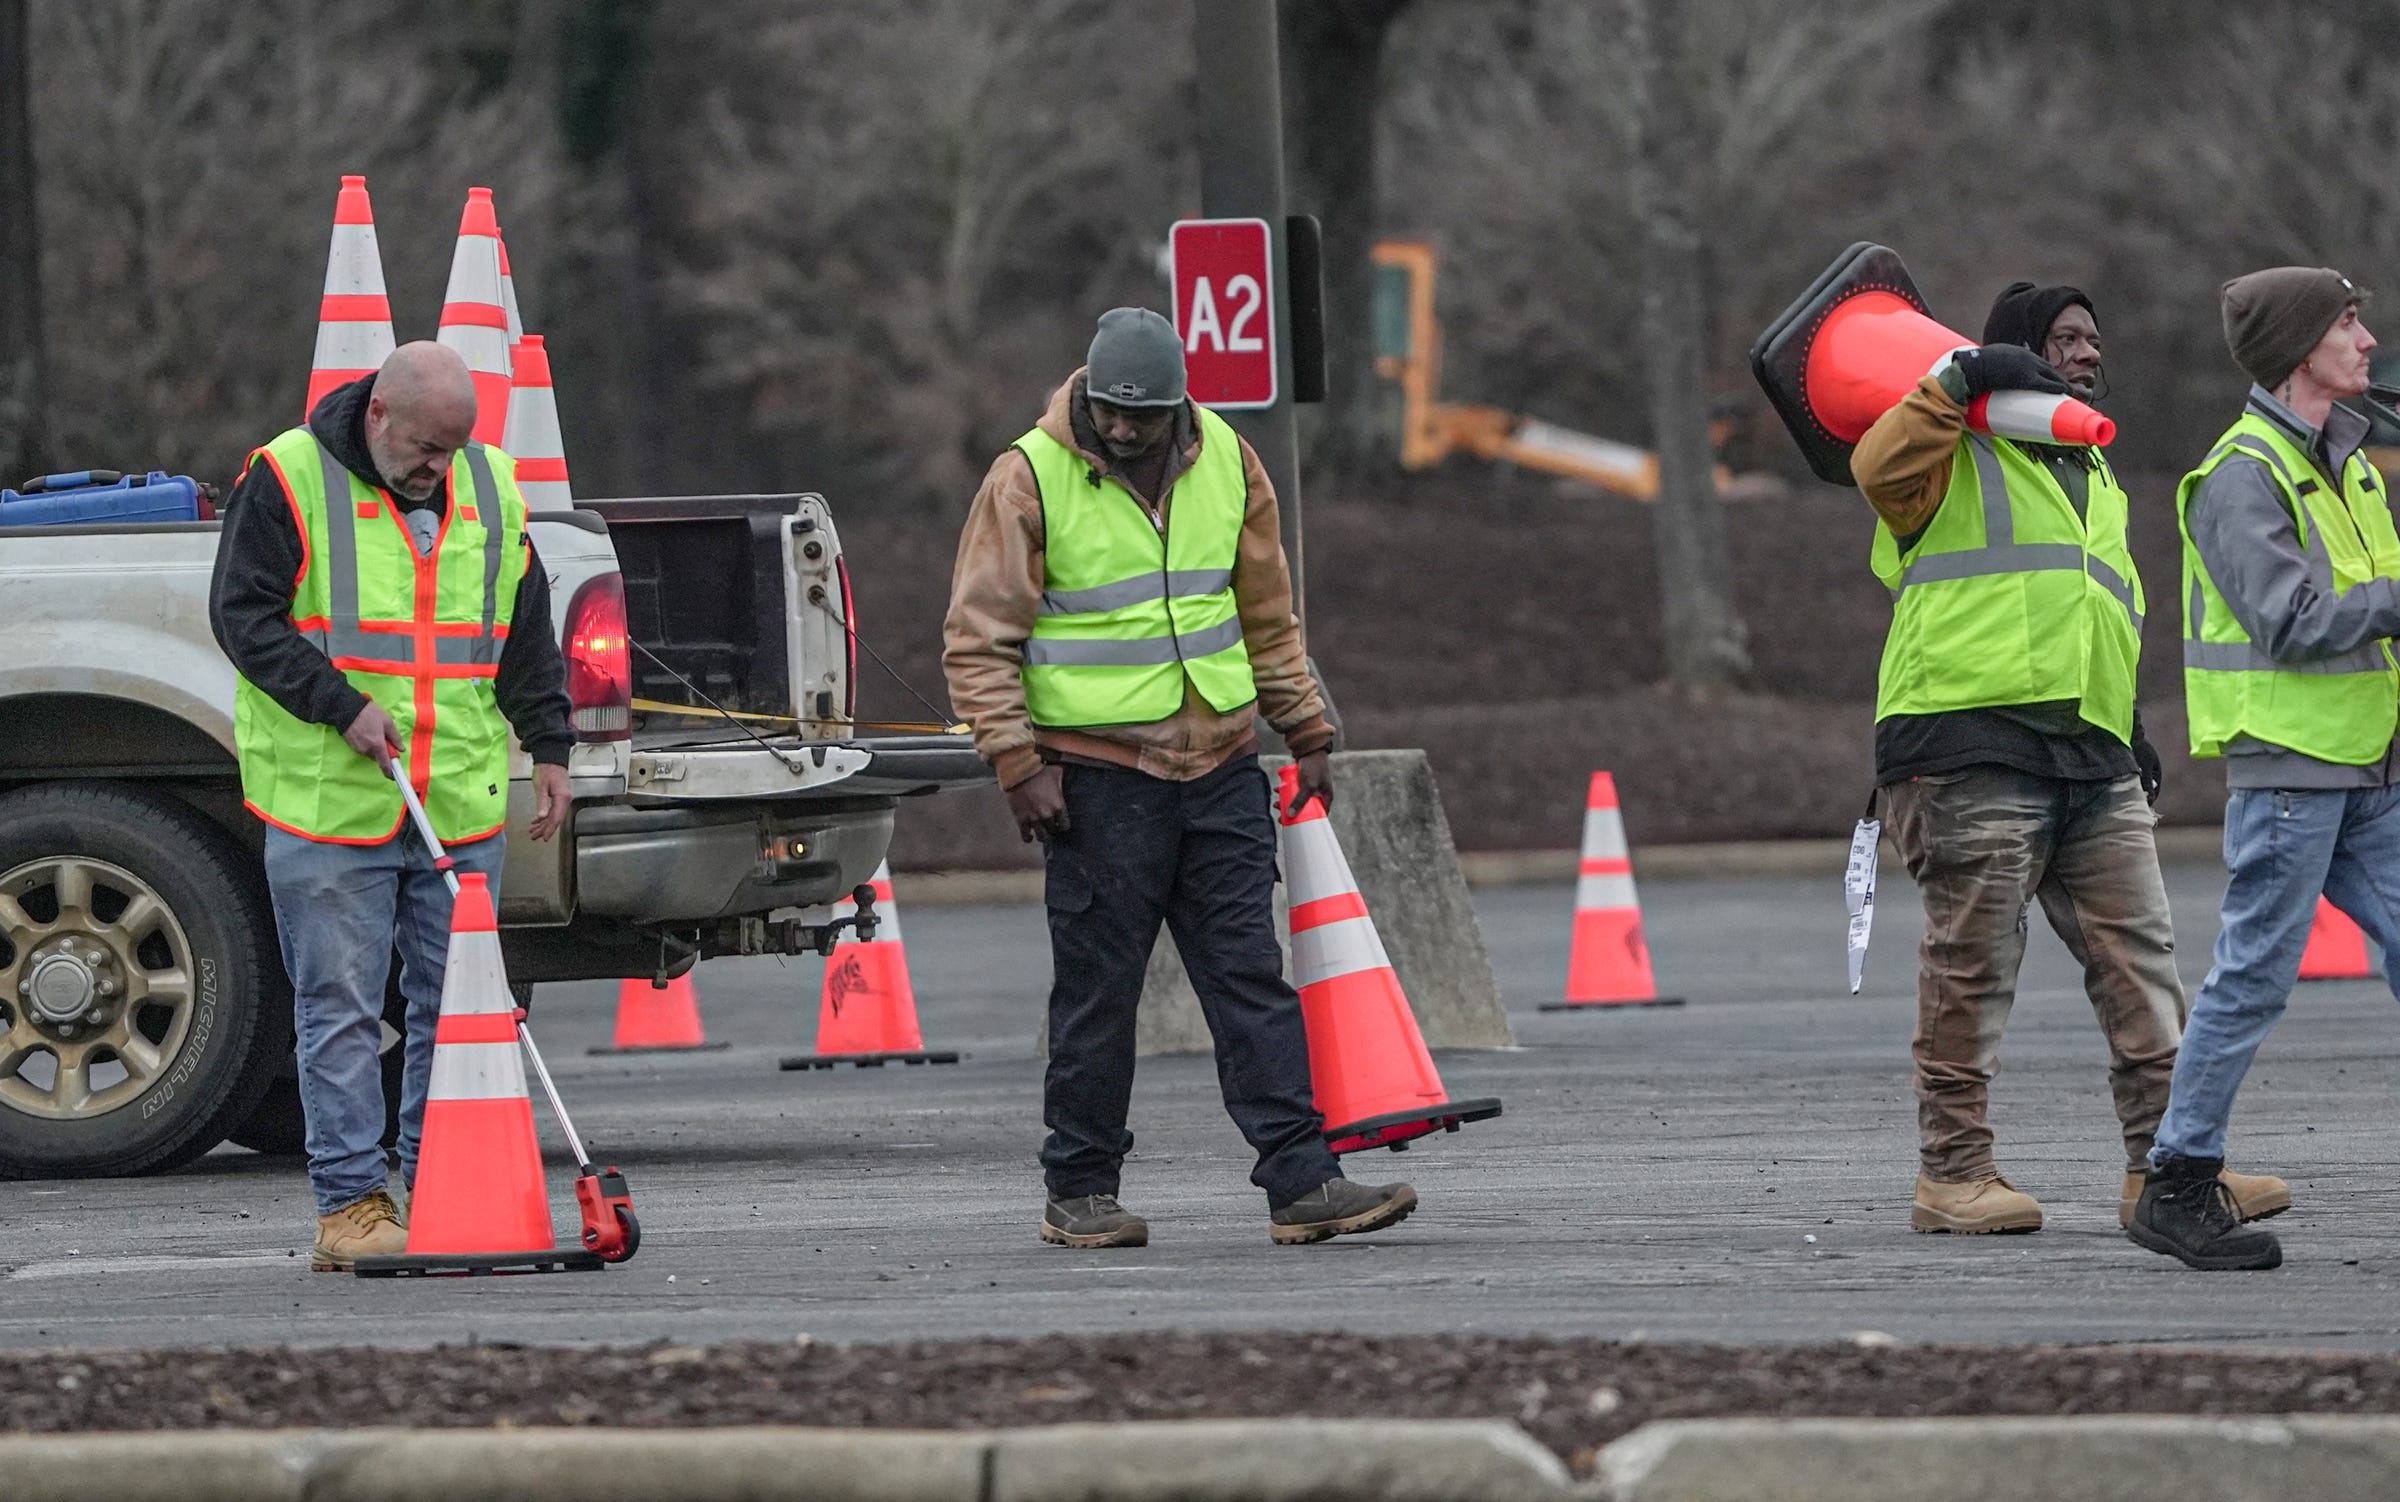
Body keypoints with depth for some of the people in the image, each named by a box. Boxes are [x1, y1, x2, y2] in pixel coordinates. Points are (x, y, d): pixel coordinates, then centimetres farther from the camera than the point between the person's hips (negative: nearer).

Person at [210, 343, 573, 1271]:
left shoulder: (491, 488, 11)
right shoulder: (287, 480, -5)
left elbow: (527, 630, 20)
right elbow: (243, 615, -7)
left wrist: (546, 746, 14)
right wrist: (342, 706, -15)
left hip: (463, 806, 5)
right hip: (328, 803, -5)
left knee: (457, 1006, 5)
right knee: (340, 1011, -3)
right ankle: (351, 1205, 0)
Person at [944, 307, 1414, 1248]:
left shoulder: (1226, 462, 6)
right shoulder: (1029, 478, -8)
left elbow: (1267, 615, 18)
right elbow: (978, 640, -7)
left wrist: (1307, 733, 17)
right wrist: (1018, 764, -14)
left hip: (1220, 769, 4)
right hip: (1098, 774, -4)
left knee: (1252, 977, 1)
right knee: (1098, 990, 0)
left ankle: (1301, 1182, -1)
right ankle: (1079, 1194, 10)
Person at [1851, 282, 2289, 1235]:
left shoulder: (2096, 482, 29)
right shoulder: (1958, 458, 5)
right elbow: (1880, 469, -18)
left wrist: (2128, 729, 23)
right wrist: (1960, 379, -17)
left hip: (2093, 762, 7)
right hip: (1973, 749, -7)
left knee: (2140, 956, 0)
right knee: (1973, 965, -6)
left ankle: (2164, 1163, 1)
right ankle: (1952, 1173, 0)